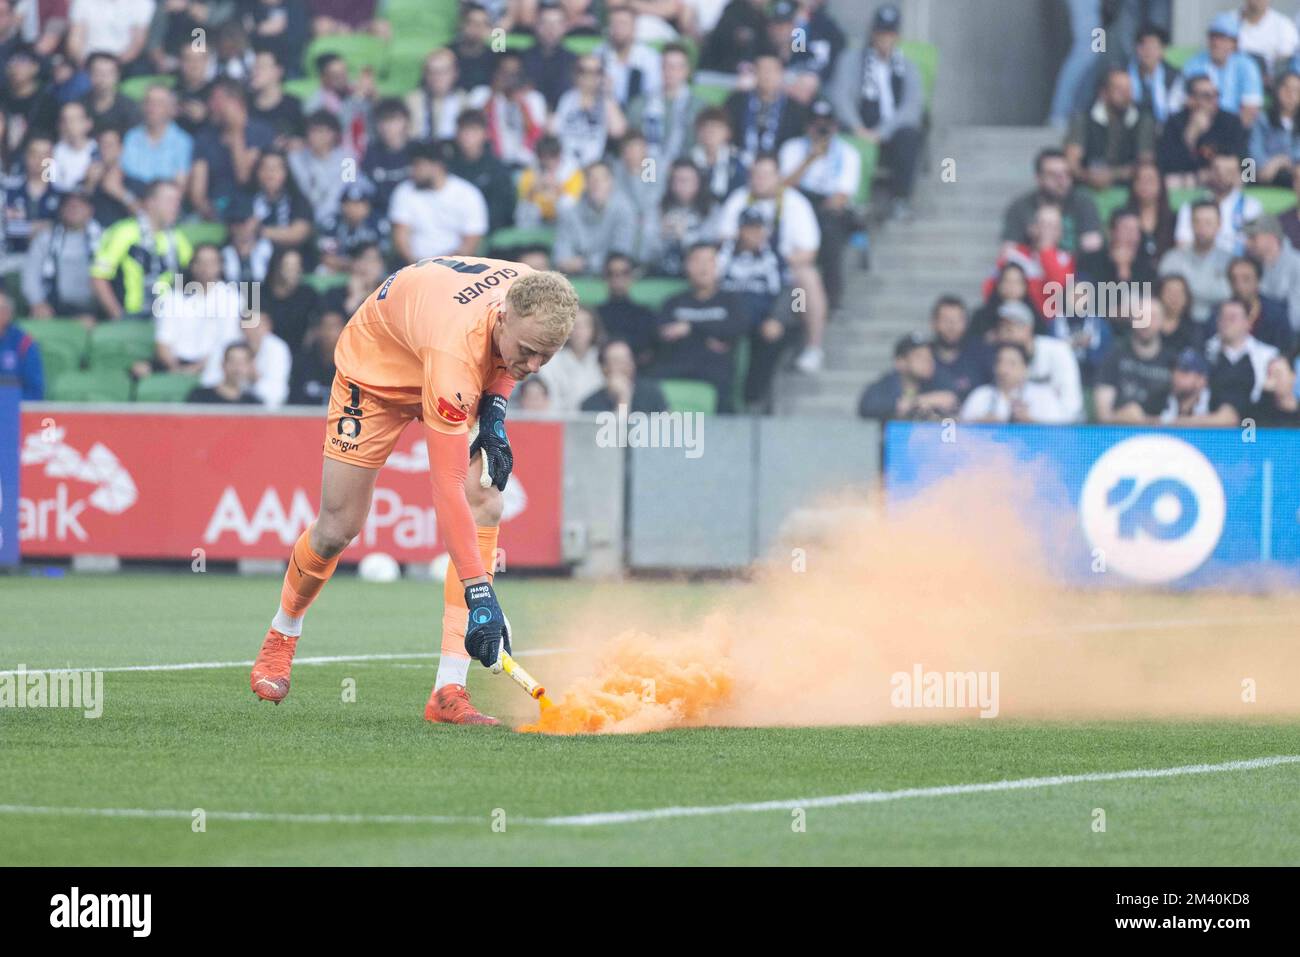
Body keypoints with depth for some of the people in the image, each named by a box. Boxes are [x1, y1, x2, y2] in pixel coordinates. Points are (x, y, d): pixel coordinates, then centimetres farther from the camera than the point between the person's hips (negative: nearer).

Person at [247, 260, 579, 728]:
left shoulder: (534, 298, -28)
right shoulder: (454, 351, -46)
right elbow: (446, 486, -45)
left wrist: (494, 413, -14)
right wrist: (479, 592, -48)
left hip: (468, 377, 5)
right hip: (378, 367, -5)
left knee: (485, 505, -16)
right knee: (338, 528, -1)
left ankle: (450, 688, -18)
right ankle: (282, 634, 33)